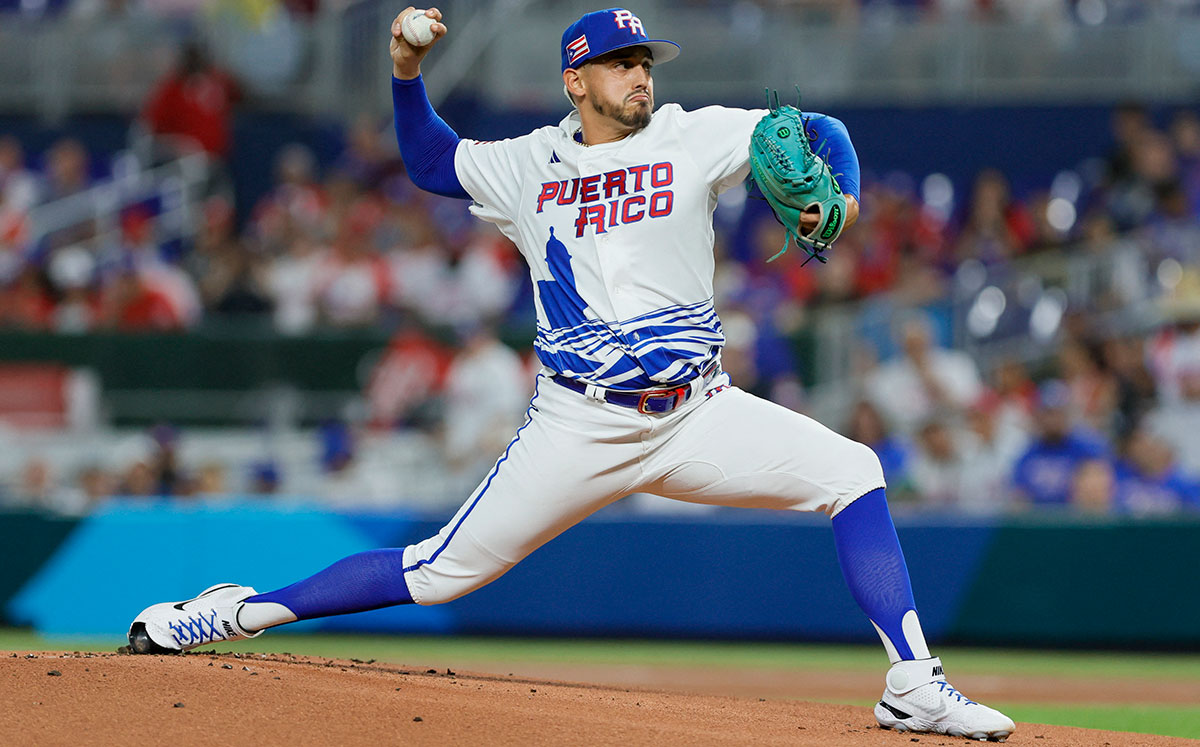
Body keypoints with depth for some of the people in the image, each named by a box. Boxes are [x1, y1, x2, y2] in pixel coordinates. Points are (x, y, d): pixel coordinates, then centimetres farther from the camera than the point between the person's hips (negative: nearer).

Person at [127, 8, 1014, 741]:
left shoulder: (691, 139, 3)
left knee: (851, 472, -17)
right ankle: (237, 613, 9)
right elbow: (432, 162, 23)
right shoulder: (528, 165, 7)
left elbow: (818, 131, -4)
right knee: (444, 570, -3)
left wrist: (837, 195, -25)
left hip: (699, 413, 1)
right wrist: (407, 72, 6)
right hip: (579, 429, -1)